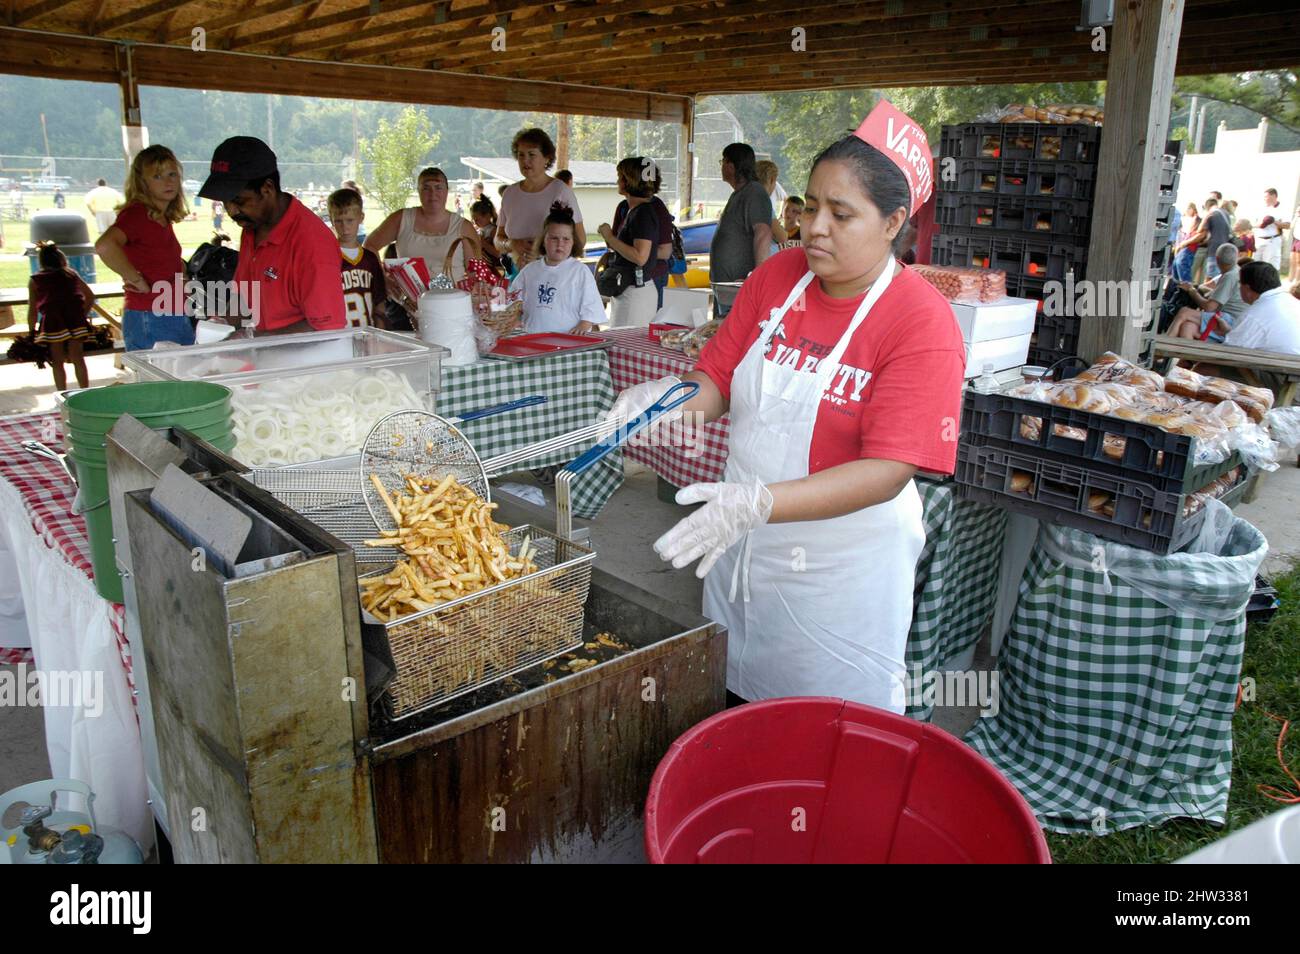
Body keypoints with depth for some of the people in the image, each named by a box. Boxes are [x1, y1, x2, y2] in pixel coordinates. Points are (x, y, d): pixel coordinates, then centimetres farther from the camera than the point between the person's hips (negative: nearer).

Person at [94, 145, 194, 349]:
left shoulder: (164, 218, 12)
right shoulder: (137, 213, -13)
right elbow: (104, 246, -31)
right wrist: (138, 281, -21)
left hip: (176, 319, 9)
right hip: (149, 323, -9)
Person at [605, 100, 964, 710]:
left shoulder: (923, 325, -18)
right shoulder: (777, 276, 0)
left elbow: (887, 472, -25)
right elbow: (717, 379, 2)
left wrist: (758, 502, -36)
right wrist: (679, 396, -22)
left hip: (842, 566, -5)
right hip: (740, 545, 5)